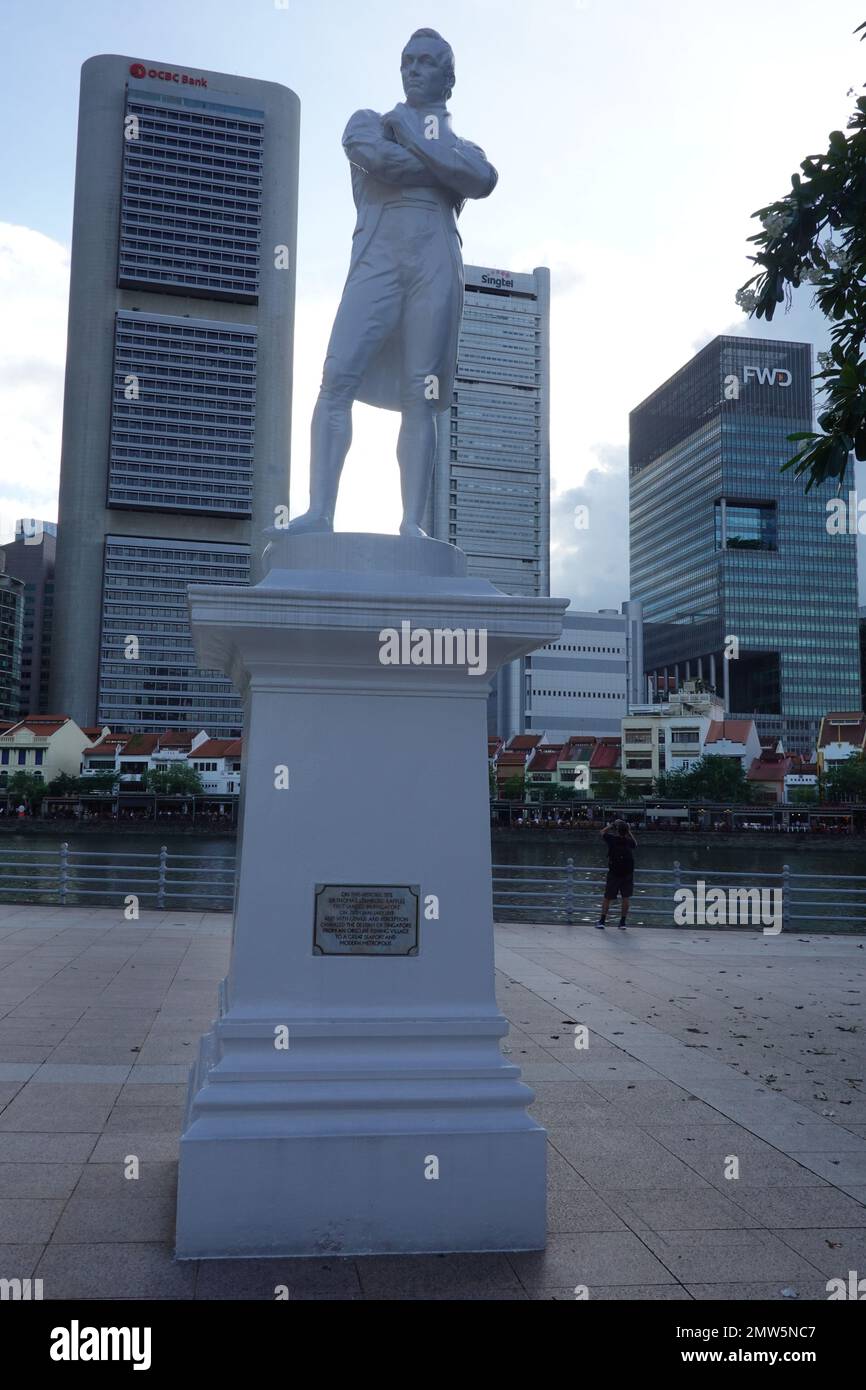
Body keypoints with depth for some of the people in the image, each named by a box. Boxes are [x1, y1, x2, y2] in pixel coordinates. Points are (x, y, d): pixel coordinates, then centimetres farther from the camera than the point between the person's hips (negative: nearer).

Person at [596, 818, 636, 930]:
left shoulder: (612, 839, -9)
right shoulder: (630, 842, -4)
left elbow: (603, 832, 10)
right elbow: (635, 844, 22)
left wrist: (612, 825, 14)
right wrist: (628, 832, 18)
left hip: (614, 874, -1)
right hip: (628, 874, 2)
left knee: (607, 898, 8)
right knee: (626, 898, 10)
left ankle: (602, 921, 9)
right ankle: (622, 923, 11)